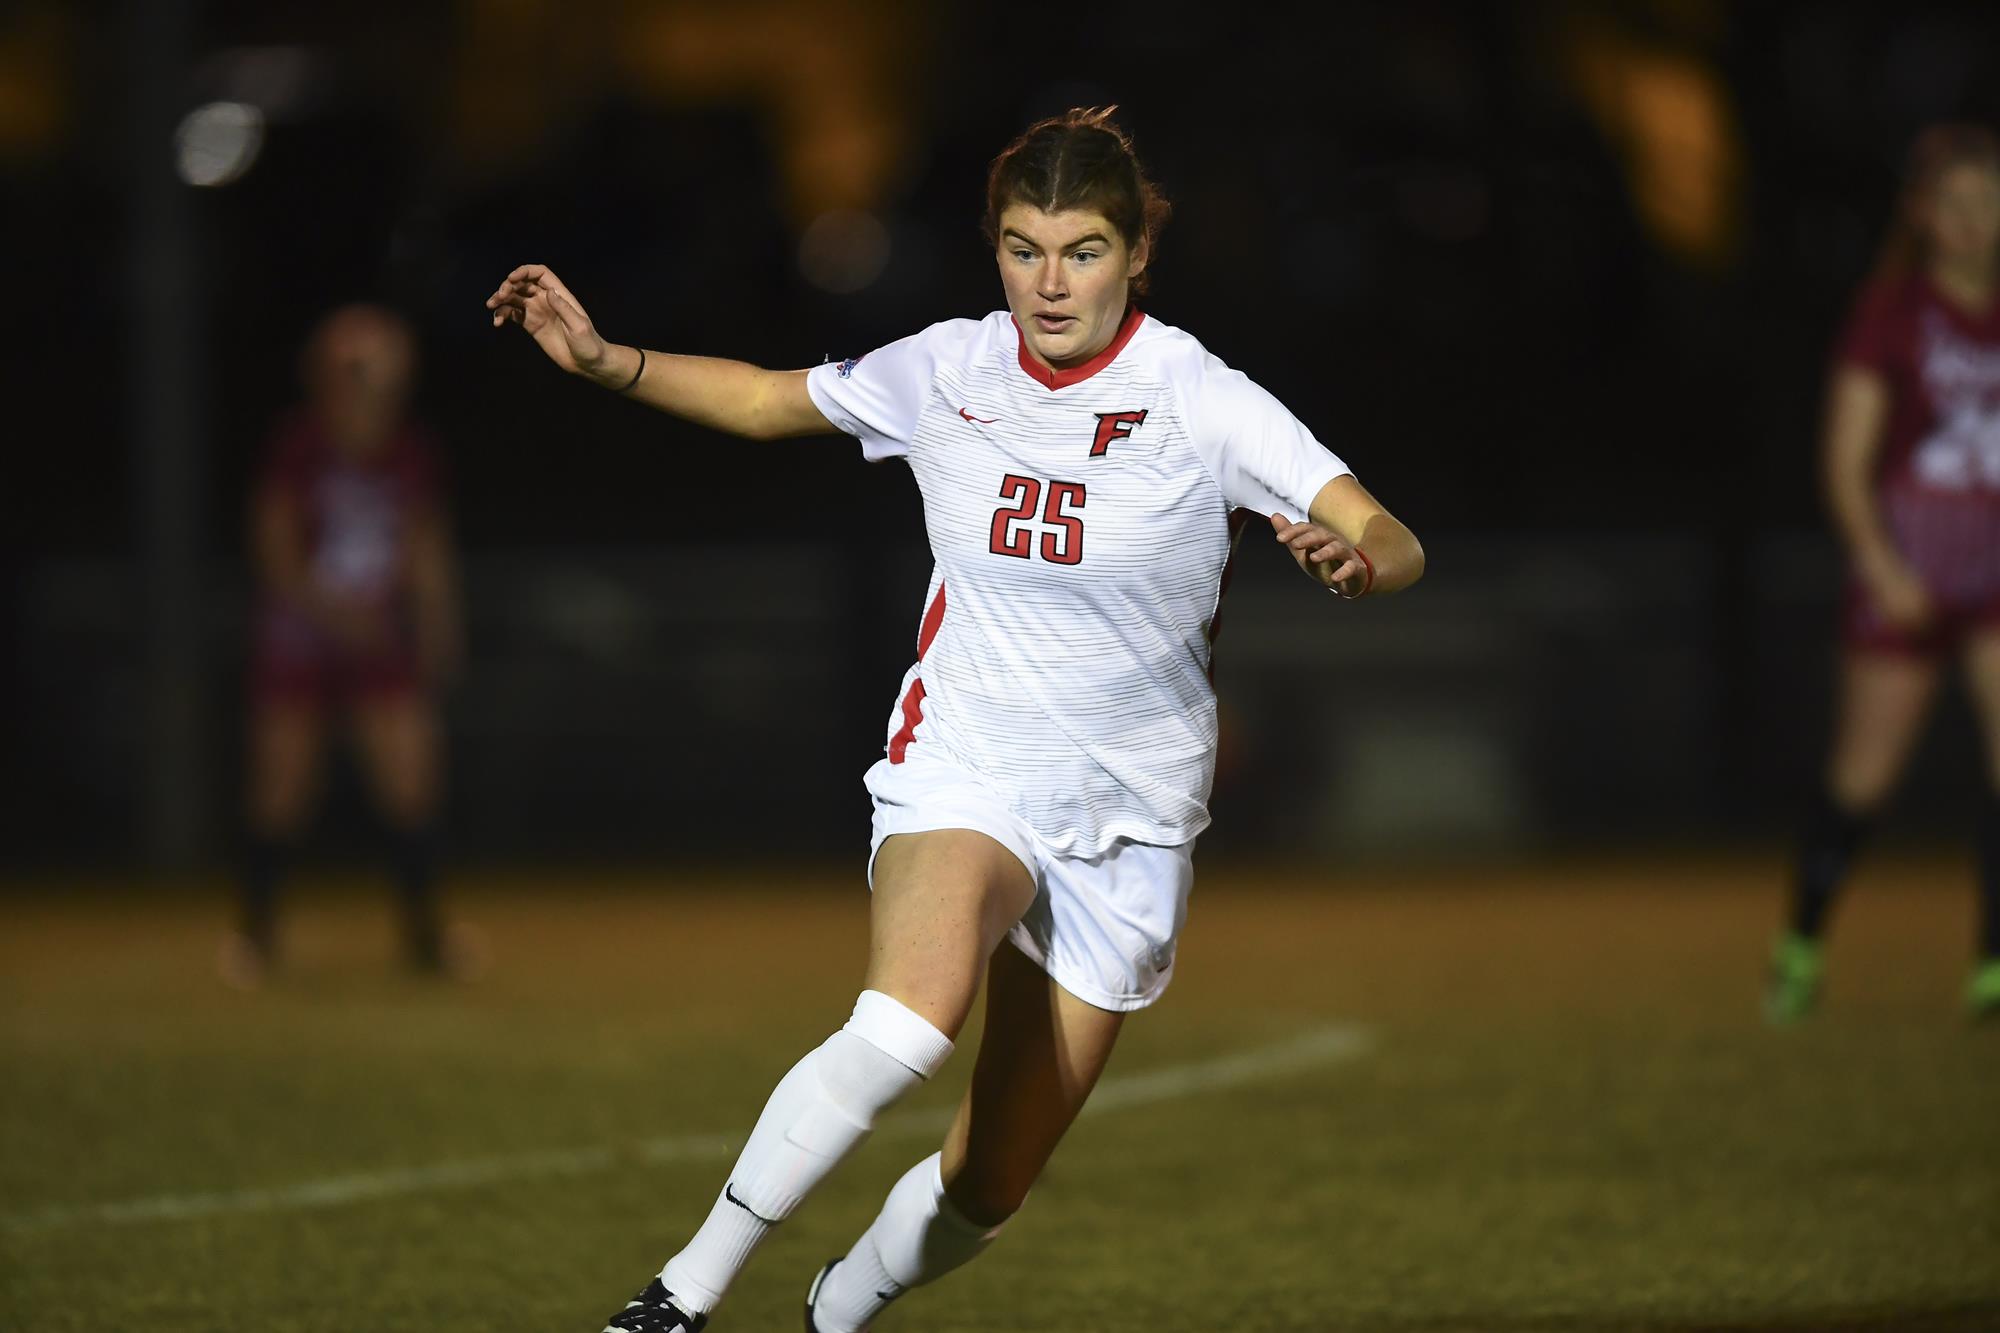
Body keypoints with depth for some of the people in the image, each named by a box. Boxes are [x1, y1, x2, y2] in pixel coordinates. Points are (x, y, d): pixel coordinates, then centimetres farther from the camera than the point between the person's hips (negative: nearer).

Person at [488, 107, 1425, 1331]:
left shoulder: (1201, 401, -11)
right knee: (912, 1019, -34)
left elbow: (1394, 545, -19)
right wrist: (605, 361, 1)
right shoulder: (948, 371, -2)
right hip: (963, 777, 0)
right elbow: (766, 400, 14)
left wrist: (1352, 560, -42)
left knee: (987, 1189, 5)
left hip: (1128, 817, 0)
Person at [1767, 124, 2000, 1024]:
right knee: (1865, 772, 2)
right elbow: (1845, 460, -6)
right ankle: (1802, 942, 25)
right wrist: (1882, 565, -18)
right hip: (1909, 568, -3)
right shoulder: (1890, 311, -4)